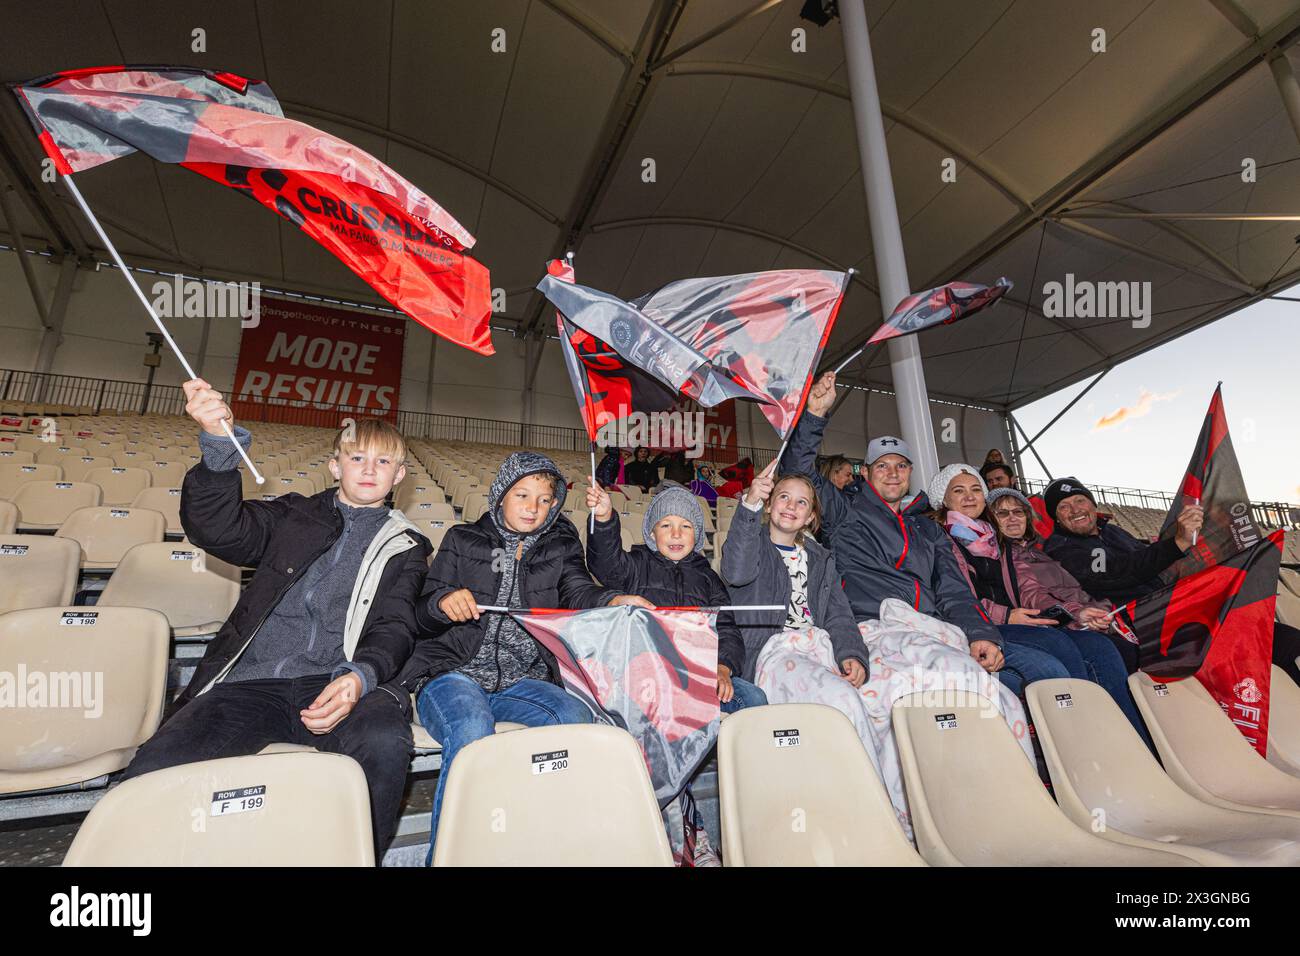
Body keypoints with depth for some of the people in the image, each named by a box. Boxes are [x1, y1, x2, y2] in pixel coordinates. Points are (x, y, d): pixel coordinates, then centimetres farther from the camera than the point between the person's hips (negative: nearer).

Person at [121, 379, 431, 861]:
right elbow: (218, 528, 0)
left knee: (385, 744, -32)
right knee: (150, 775, -26)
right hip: (250, 682, 2)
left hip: (333, 684, -1)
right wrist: (220, 446, -16)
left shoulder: (402, 546, 15)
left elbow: (393, 628, 4)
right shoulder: (294, 515, 19)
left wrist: (360, 677, -18)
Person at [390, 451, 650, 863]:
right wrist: (444, 602, -16)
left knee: (578, 719, -28)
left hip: (522, 681, 2)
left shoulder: (560, 547, 15)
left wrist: (615, 601, -27)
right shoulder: (463, 540, 12)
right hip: (454, 672, -1)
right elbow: (422, 615, 10)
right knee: (472, 732, -34)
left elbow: (580, 591, -4)